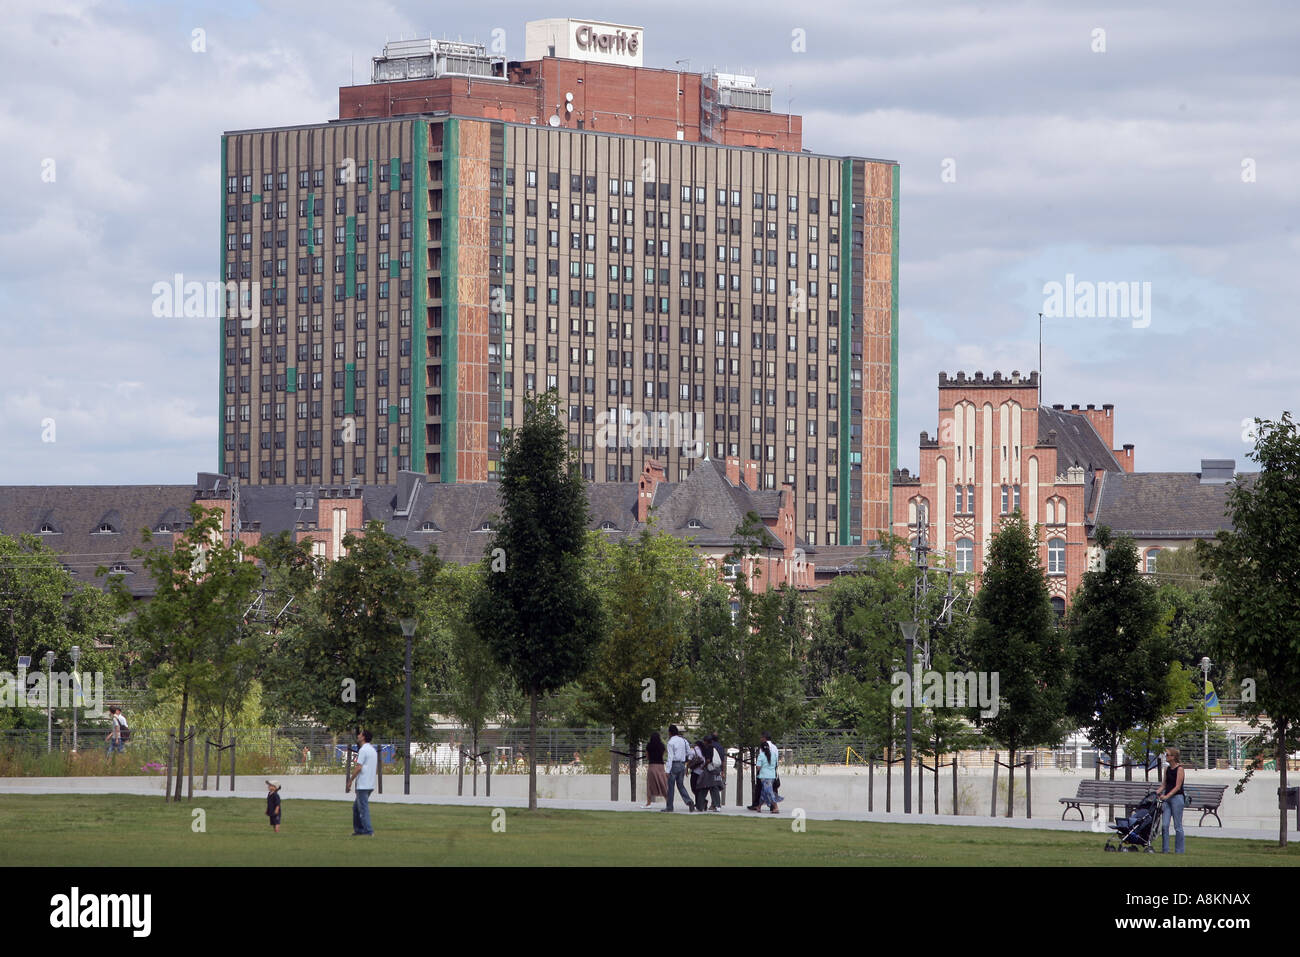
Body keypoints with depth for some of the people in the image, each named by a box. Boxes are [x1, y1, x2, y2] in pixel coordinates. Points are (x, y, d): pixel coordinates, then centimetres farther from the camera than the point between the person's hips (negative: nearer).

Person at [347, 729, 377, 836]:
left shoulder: (363, 750, -14)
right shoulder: (373, 750, 15)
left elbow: (358, 767, -18)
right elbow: (376, 768, 20)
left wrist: (350, 780, -10)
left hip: (363, 786, -9)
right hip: (370, 785, 9)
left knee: (363, 808, -6)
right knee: (356, 806, 19)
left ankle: (369, 831, -9)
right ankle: (358, 829, 20)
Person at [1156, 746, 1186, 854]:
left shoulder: (1180, 769, -9)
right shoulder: (1167, 769, 13)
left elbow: (1177, 787, -14)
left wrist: (1167, 796, -22)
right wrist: (1157, 792, 2)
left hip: (1177, 798, -7)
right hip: (1167, 799, 7)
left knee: (1178, 826, -1)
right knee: (1164, 825, 0)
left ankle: (1179, 850, 4)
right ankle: (1165, 849, 3)